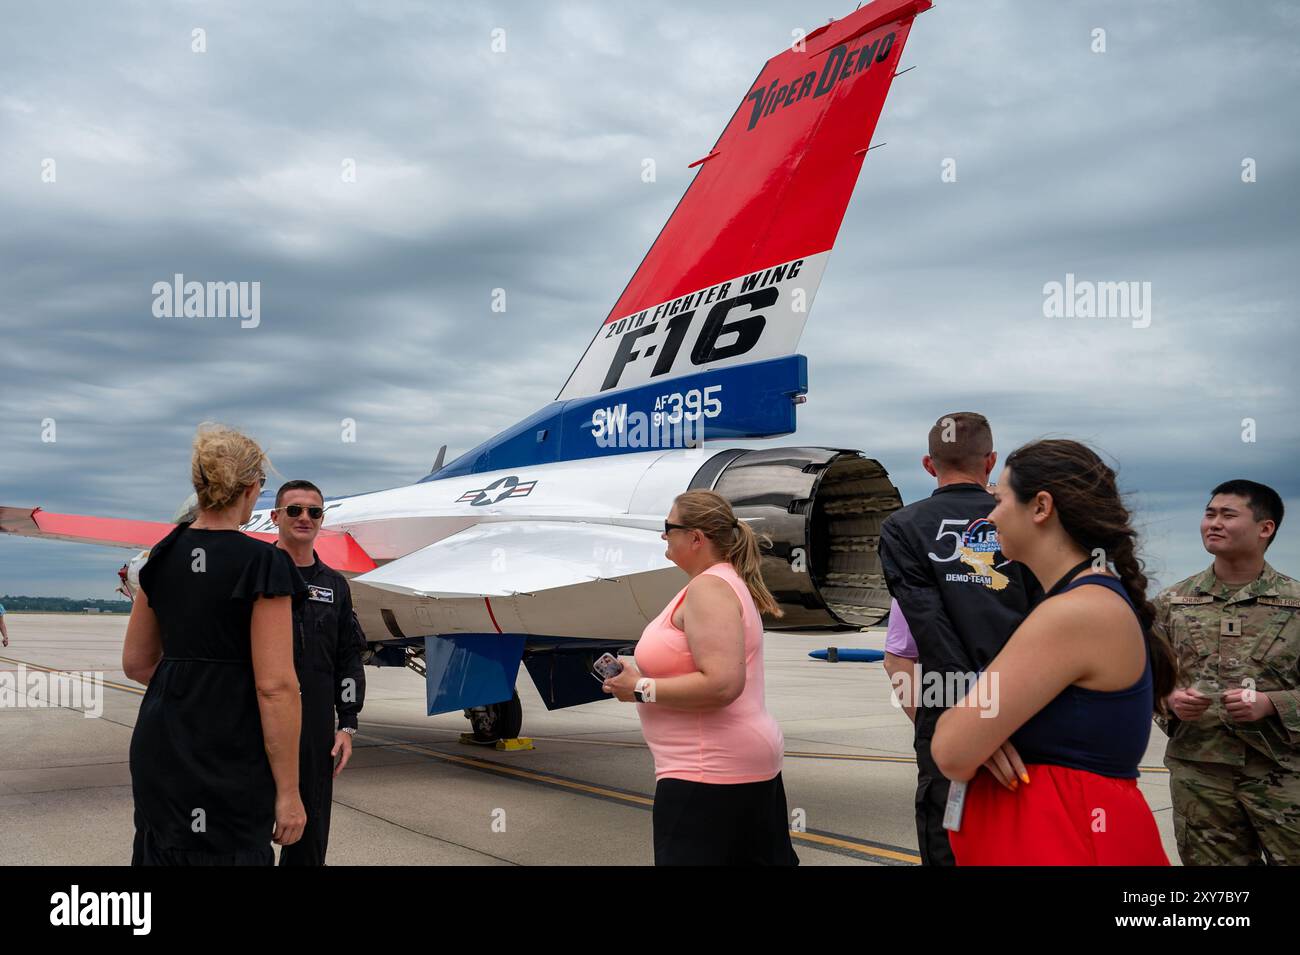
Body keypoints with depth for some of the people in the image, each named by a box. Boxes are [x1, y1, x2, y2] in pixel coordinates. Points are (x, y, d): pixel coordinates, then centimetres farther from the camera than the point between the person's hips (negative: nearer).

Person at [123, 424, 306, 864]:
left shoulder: (162, 556, 5)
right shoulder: (262, 564, -15)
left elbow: (136, 662, 14)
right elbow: (275, 686, -18)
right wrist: (288, 793, -13)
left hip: (159, 745, 7)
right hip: (228, 759, -7)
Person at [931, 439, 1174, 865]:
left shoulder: (1078, 612, -22)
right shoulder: (1093, 600, 10)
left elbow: (953, 753, -23)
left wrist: (957, 716, -2)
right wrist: (983, 725, -9)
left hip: (1066, 841, -9)